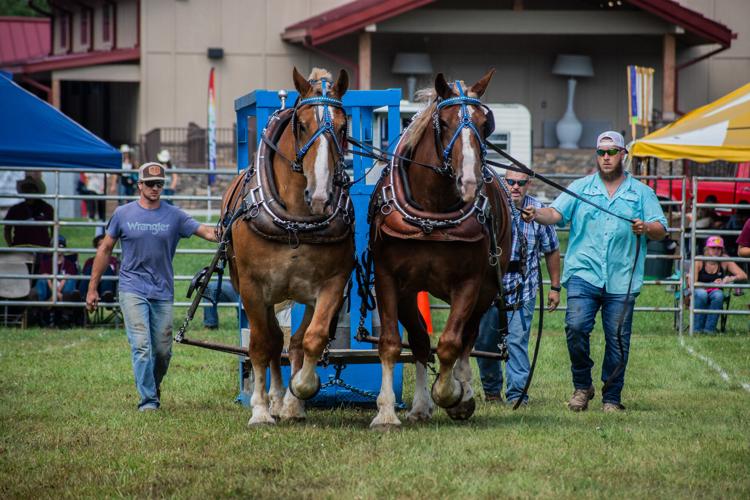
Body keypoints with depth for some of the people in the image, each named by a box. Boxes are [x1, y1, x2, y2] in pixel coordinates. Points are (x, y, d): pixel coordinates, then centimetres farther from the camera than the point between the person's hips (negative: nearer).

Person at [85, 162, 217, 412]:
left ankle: (153, 389, 32)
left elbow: (205, 231, -7)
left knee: (163, 351, 7)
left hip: (162, 291, 2)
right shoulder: (123, 214, 2)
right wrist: (92, 288, 7)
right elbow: (105, 250, 8)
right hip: (133, 290, -2)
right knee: (141, 346, -12)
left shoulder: (174, 216, 3)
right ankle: (148, 400, -8)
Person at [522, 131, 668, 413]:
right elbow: (556, 214, 1)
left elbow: (661, 231, 7)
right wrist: (537, 215, -21)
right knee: (576, 327, -16)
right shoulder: (580, 188, 13)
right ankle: (582, 386, 3)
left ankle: (612, 398, 13)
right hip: (583, 274, 0)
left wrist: (646, 228, -16)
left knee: (618, 339, 1)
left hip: (622, 280, 0)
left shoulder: (641, 193, 12)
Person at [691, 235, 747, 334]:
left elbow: (743, 276, -5)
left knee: (718, 294, -34)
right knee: (701, 293, -37)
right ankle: (697, 329, -27)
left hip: (715, 292, 1)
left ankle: (709, 328, -28)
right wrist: (712, 284, -22)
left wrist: (731, 278, -27)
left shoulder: (724, 261, -2)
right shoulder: (699, 261, -8)